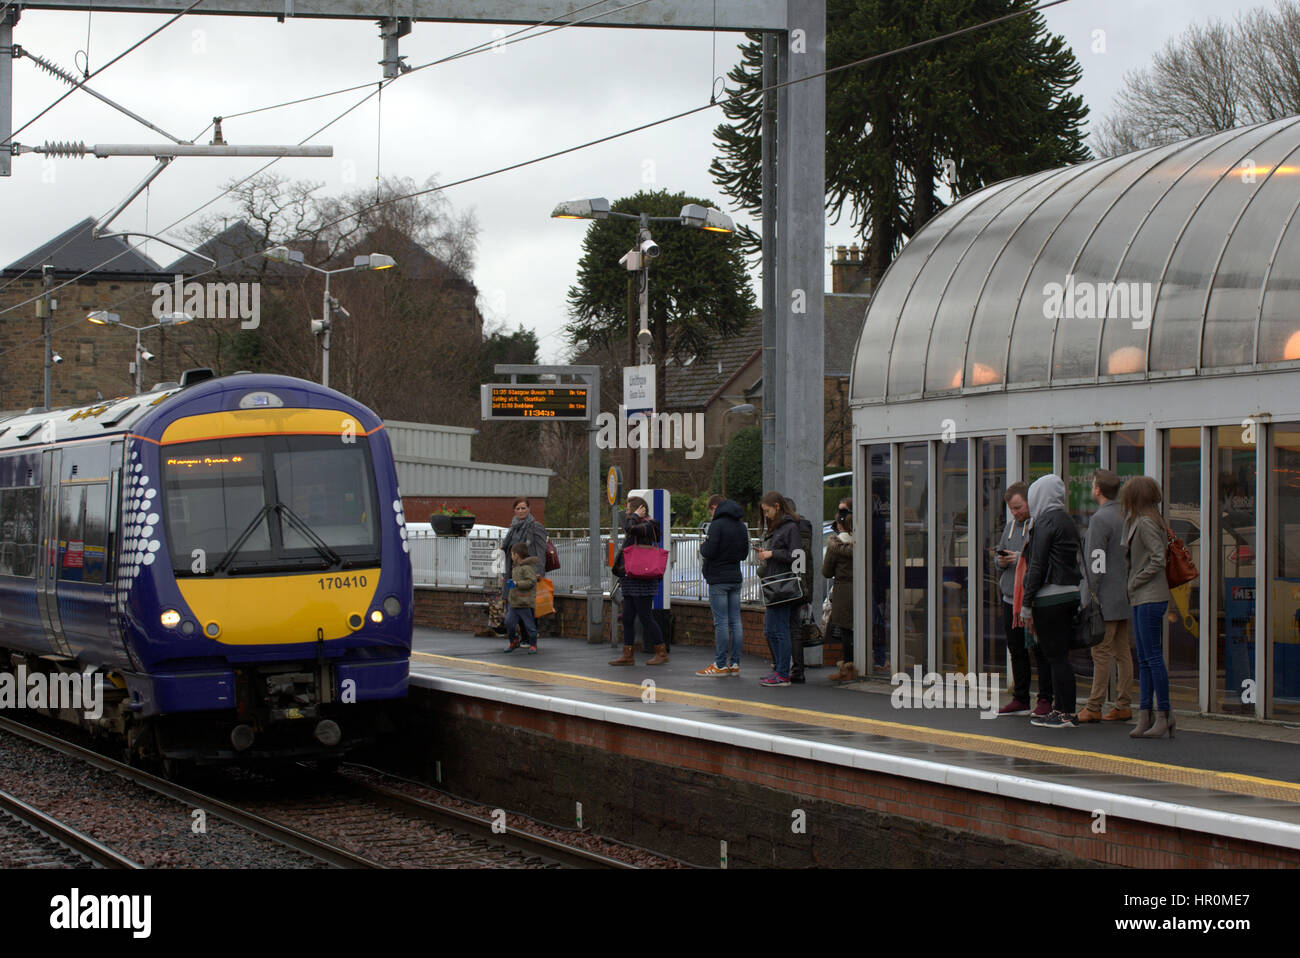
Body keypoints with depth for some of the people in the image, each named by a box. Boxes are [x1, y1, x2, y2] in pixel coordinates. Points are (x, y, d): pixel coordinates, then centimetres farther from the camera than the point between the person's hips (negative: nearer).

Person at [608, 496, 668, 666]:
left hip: (641, 582, -10)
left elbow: (629, 528, -31)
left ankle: (662, 653, 2)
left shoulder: (647, 526, -12)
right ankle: (628, 655, 11)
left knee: (646, 618, -5)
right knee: (627, 619, 8)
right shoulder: (640, 526, 19)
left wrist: (635, 516, -10)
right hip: (632, 582, 10)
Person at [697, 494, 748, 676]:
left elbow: (709, 552, -18)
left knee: (721, 622, -6)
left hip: (718, 579, -7)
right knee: (735, 622, 7)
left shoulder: (717, 525, -13)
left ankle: (720, 665, -4)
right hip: (736, 578, 7)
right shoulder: (741, 526, 11)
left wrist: (703, 546, 2)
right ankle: (734, 664, 8)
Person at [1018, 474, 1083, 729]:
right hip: (1070, 594, 9)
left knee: (1056, 656, -6)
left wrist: (1026, 605, -11)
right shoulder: (1067, 521, 15)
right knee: (1059, 655, 13)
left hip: (1050, 597, -9)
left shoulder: (1046, 521, -10)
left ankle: (1067, 714, -6)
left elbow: (1037, 565, -14)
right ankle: (1061, 707, 17)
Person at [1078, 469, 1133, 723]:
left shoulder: (1100, 519, -14)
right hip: (1125, 597, 9)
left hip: (1106, 598, -9)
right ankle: (1123, 706, 10)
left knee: (1101, 652, -7)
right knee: (1122, 652, 9)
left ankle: (1094, 708, -6)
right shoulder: (1126, 517, 13)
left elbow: (1096, 564, -17)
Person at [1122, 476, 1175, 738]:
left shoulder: (1146, 524, -13)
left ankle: (1164, 714, -4)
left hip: (1150, 598, -10)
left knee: (1152, 656, -7)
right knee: (1144, 659, 9)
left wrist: (1136, 581, -12)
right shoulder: (1137, 523, 16)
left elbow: (1158, 559, -20)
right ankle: (1145, 715, 10)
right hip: (1141, 599, 10)